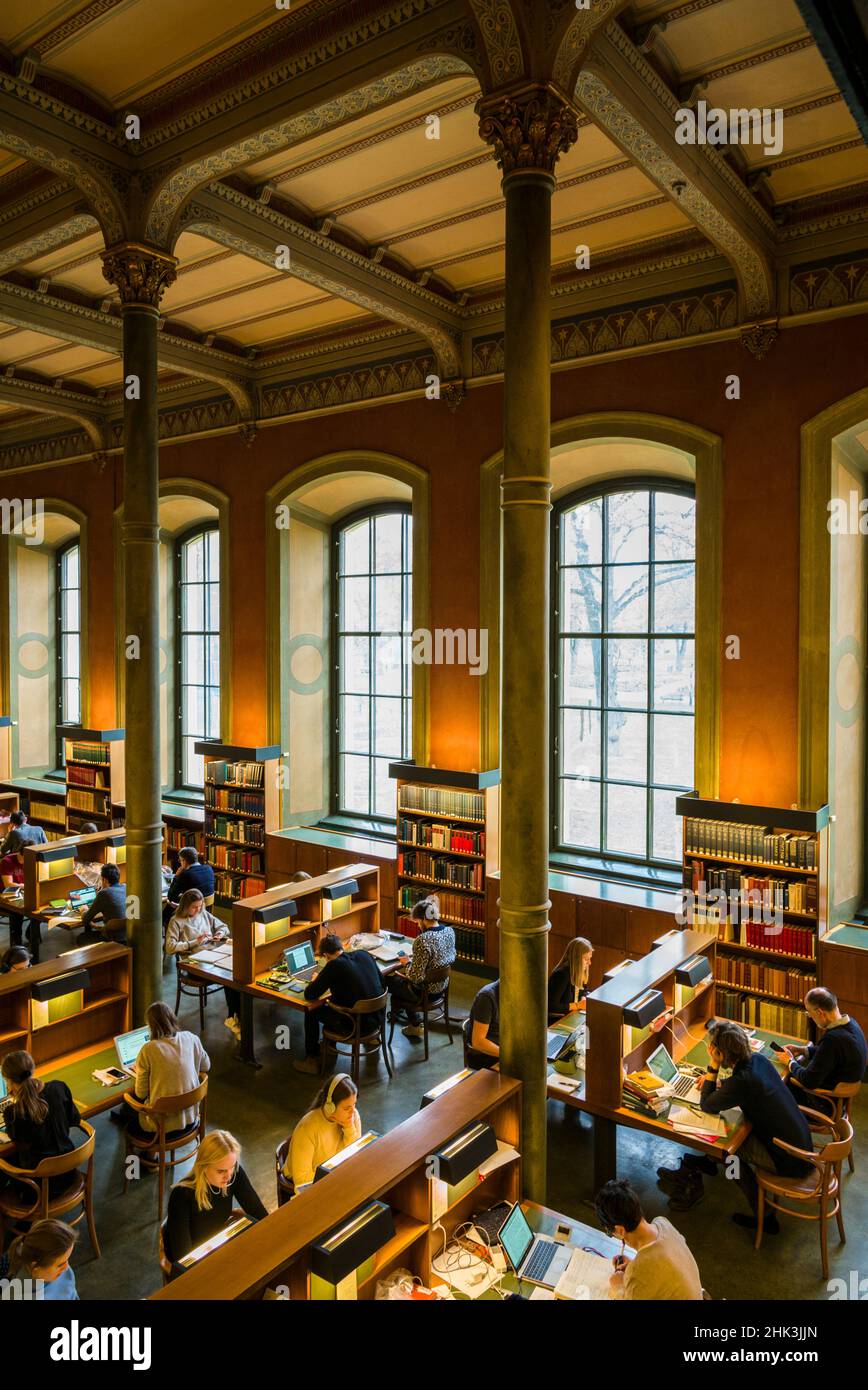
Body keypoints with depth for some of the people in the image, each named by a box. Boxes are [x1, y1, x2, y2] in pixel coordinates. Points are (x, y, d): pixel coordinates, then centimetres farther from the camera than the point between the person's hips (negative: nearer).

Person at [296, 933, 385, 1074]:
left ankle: (312, 1059, 24)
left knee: (311, 1011, 14)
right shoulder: (365, 955, 1)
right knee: (332, 1005, 30)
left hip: (354, 1026, -7)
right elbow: (381, 981, 16)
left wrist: (316, 981, 12)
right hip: (377, 1019, 7)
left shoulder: (334, 966, -16)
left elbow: (309, 995, -11)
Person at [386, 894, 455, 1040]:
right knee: (400, 978, 28)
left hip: (425, 991, -7)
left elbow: (416, 977, -28)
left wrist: (402, 973, -6)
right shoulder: (449, 931, -7)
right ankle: (414, 1026, 32)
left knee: (389, 980, 19)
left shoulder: (423, 940, -31)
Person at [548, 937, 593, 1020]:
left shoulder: (579, 972, 0)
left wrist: (583, 998, -2)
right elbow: (550, 1006, -27)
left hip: (571, 1016, 8)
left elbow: (584, 990, 21)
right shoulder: (562, 974, -24)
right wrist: (577, 1005, -23)